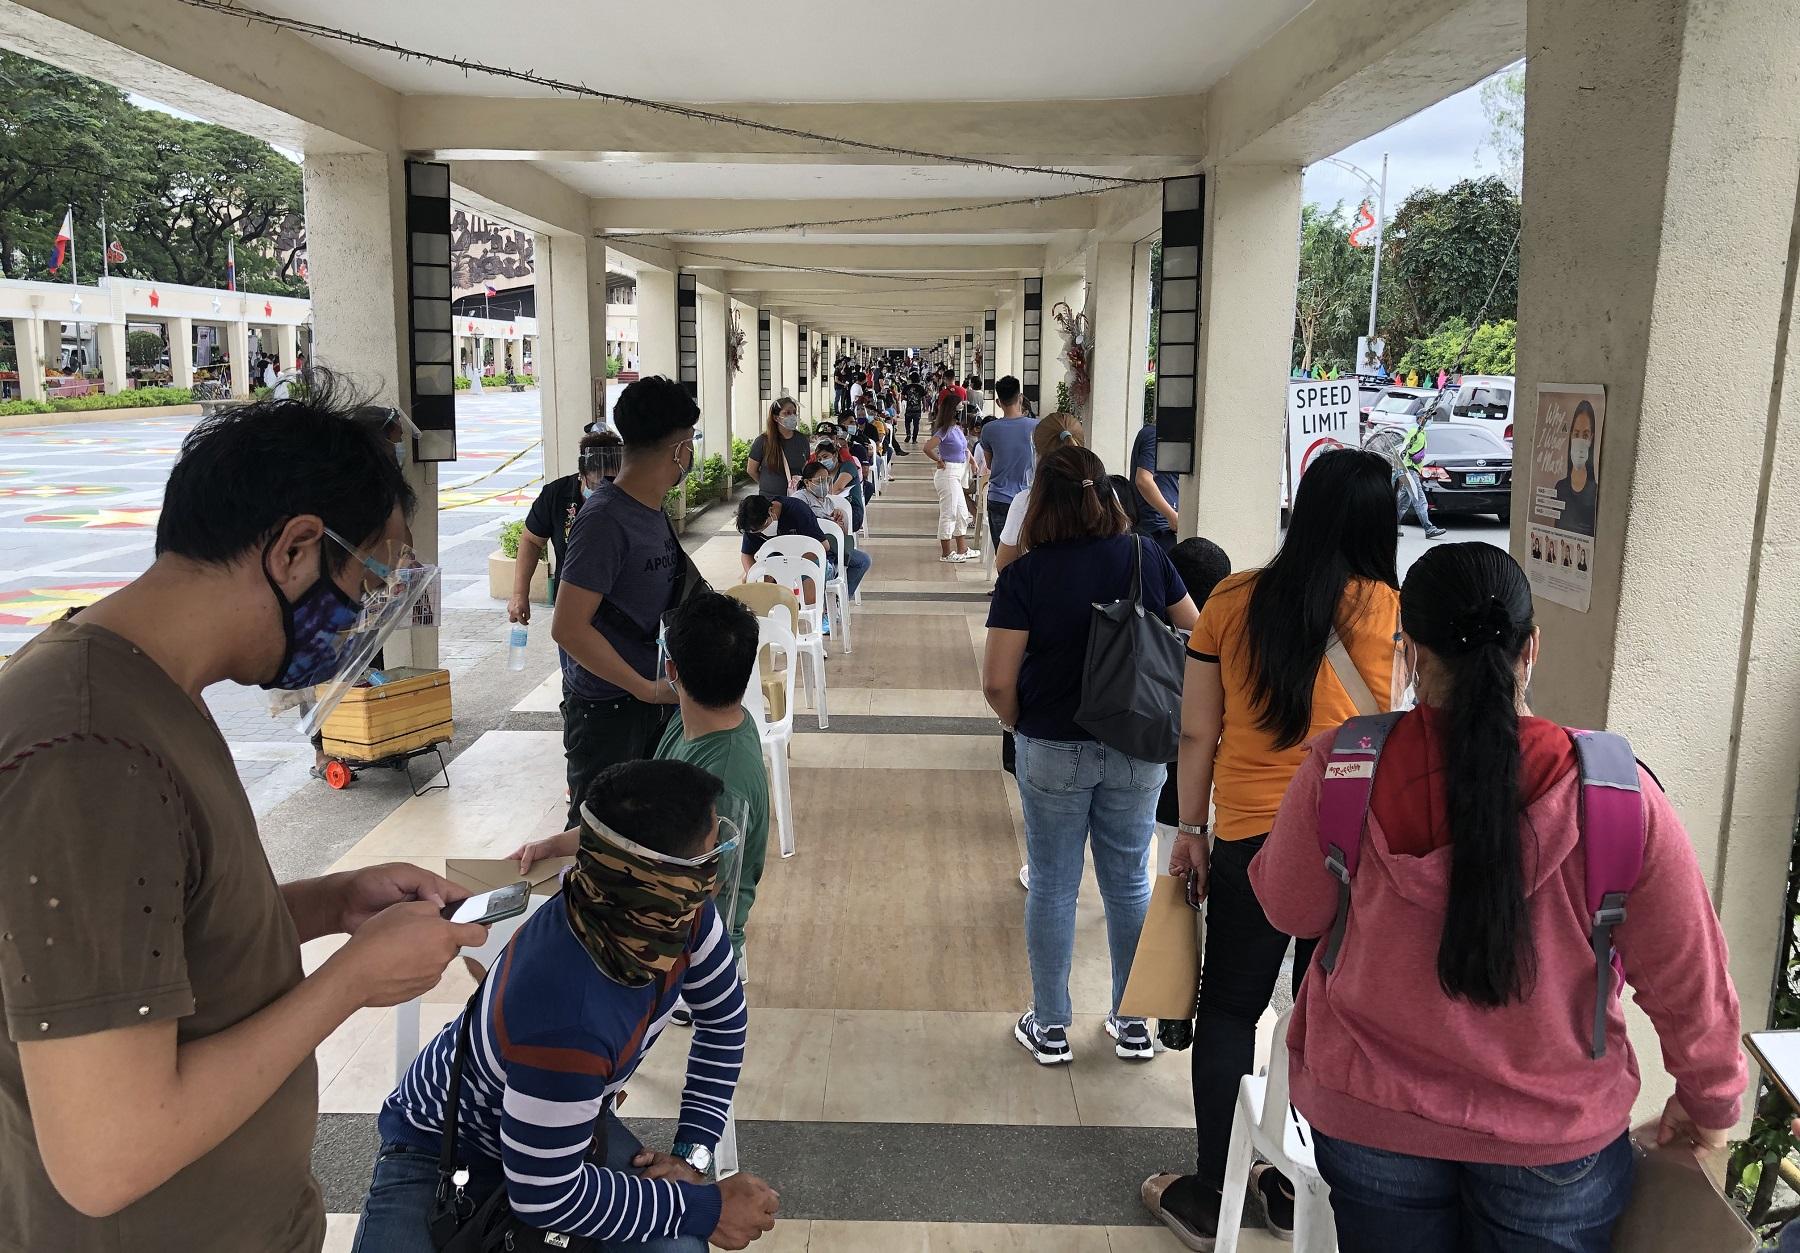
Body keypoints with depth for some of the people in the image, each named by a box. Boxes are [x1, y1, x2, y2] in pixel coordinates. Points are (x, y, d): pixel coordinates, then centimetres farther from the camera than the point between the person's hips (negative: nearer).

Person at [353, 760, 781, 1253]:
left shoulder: (676, 915, -21)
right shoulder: (567, 1023, -42)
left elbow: (724, 1018, -1)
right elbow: (545, 1197, -29)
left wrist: (694, 1151, -7)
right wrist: (706, 1208, -20)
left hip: (573, 1118, 5)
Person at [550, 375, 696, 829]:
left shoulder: (651, 510, 7)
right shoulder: (605, 519, -22)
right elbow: (568, 628, -25)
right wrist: (646, 688, -20)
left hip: (652, 696, 8)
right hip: (607, 710, -8)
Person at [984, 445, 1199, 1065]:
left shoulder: (1025, 575, -13)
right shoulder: (1147, 558, -4)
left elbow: (998, 682, -16)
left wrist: (1021, 725, 3)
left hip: (1053, 753, -2)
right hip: (1138, 752, 3)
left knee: (1053, 887, 11)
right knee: (1130, 884, 15)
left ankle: (1050, 1027, 24)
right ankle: (1133, 1023, 28)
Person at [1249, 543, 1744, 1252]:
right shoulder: (1616, 795, -19)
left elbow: (1292, 911, -4)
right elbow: (1686, 978, -8)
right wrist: (1711, 1103, 9)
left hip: (1371, 1112, 0)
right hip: (1556, 1137, 0)